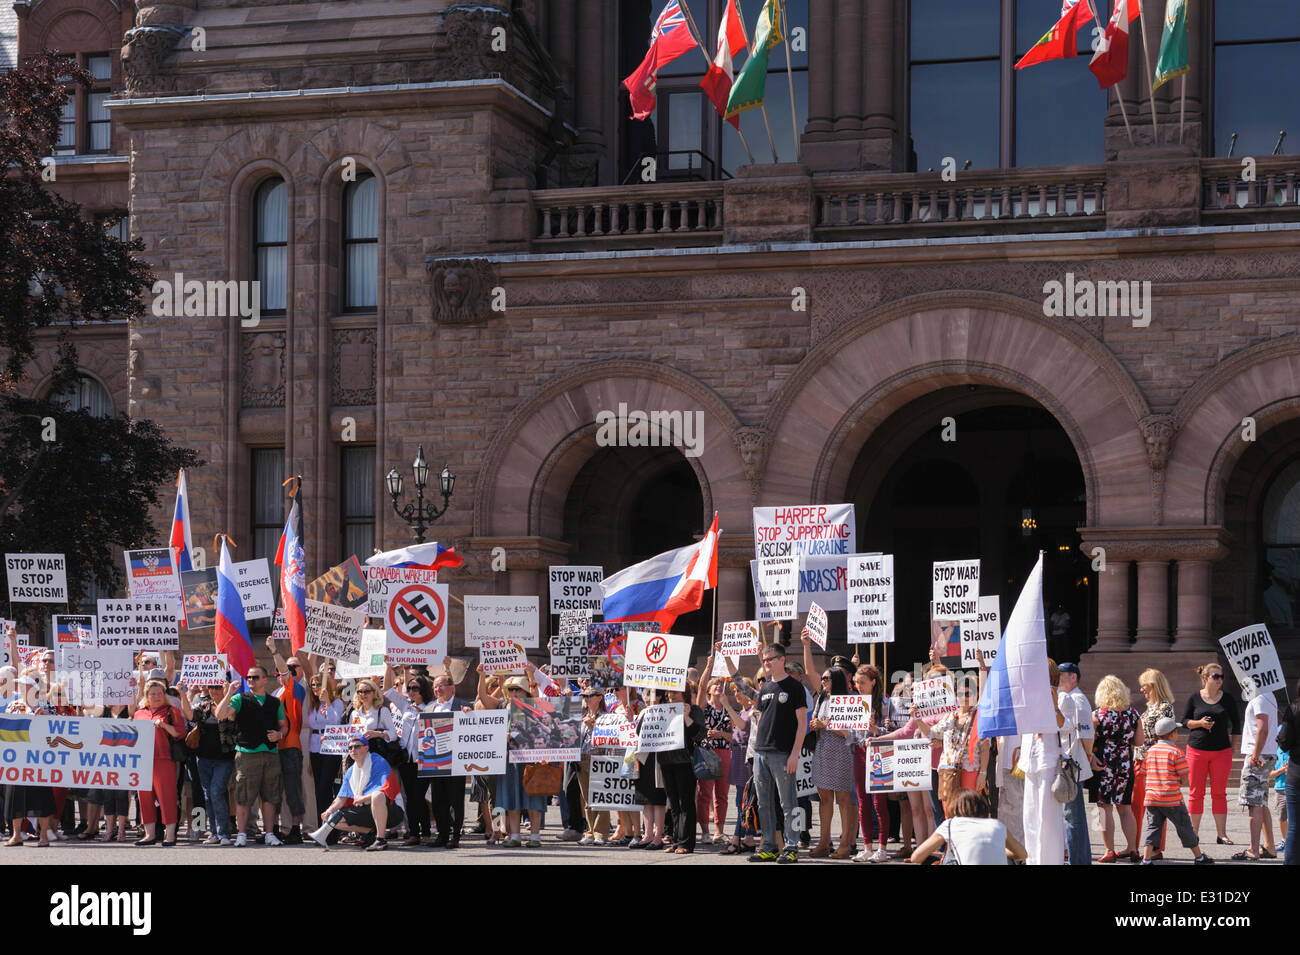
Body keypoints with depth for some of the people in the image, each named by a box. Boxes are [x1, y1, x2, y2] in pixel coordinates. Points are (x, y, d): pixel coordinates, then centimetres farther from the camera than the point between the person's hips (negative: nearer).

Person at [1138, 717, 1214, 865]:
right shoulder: (1176, 752, -10)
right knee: (1185, 827, 9)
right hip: (1172, 800, -4)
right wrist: (1178, 785, 11)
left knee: (1152, 828, 4)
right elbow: (1184, 777, -11)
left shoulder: (1150, 750, 8)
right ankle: (1199, 857, 21)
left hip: (1152, 798, 4)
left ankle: (1146, 859, -8)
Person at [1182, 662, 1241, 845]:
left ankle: (1222, 834, 4)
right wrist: (1199, 723, -13)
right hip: (1197, 750, -1)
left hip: (1221, 751, 1)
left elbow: (1236, 724, 12)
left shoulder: (1227, 698, 5)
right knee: (1196, 793, 1)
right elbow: (1184, 721, 6)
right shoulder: (1194, 698, 2)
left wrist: (1232, 748, 8)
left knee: (1219, 793, 1)